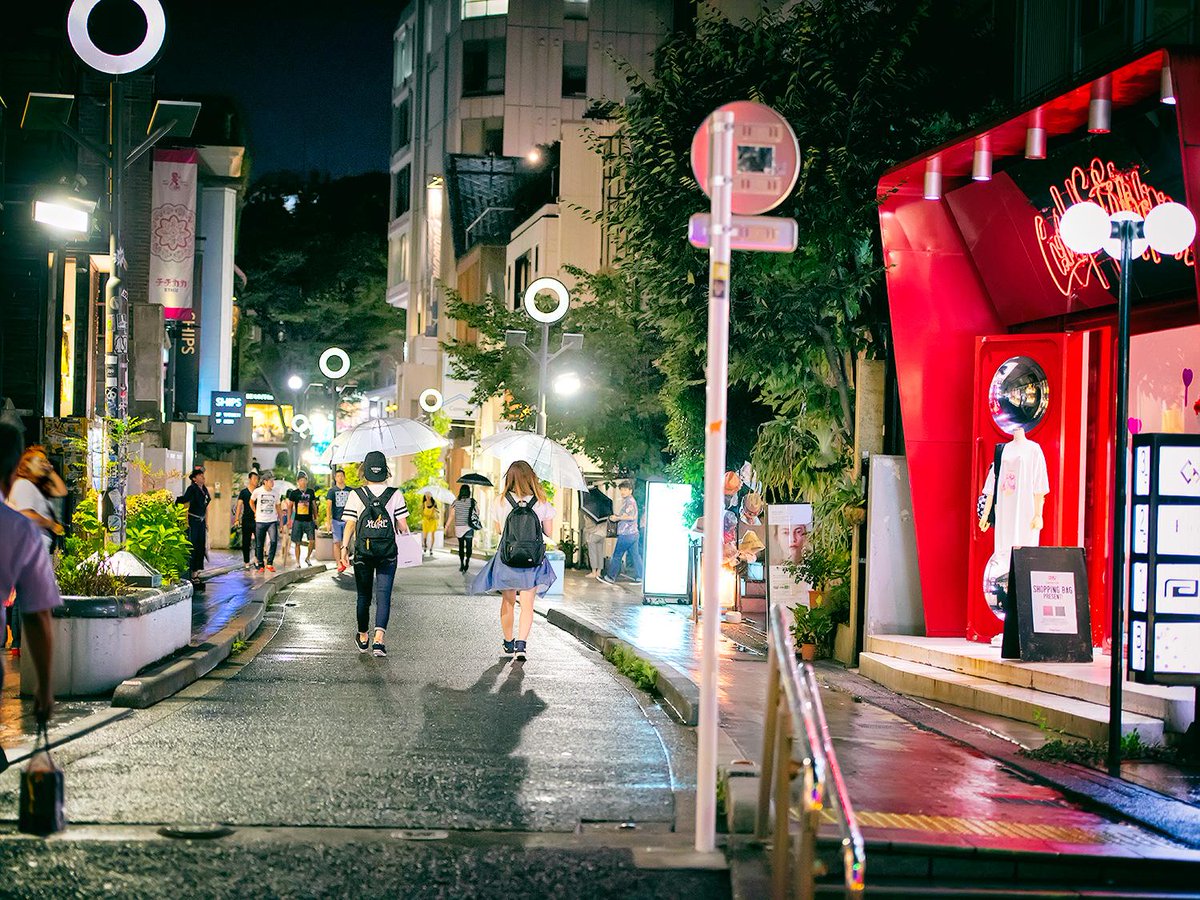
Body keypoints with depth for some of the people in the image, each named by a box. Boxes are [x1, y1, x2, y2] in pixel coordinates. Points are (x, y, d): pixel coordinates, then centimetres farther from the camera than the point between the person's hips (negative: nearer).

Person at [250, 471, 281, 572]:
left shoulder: (275, 493, 4)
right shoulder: (258, 491, -2)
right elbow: (251, 502, 16)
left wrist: (281, 520, 15)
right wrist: (255, 512, 11)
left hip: (272, 521, 1)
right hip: (260, 522, -1)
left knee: (274, 541, -16)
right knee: (259, 545, 3)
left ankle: (269, 563, -4)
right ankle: (260, 565, 16)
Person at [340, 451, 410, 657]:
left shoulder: (356, 495, -5)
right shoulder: (395, 495, -5)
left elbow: (350, 525, -5)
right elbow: (402, 526, -3)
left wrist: (344, 547, 2)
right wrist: (408, 542, 16)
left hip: (362, 553, 1)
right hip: (388, 554, -1)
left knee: (364, 596, 14)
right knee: (383, 596, -1)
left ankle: (363, 637, 28)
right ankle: (379, 639, -16)